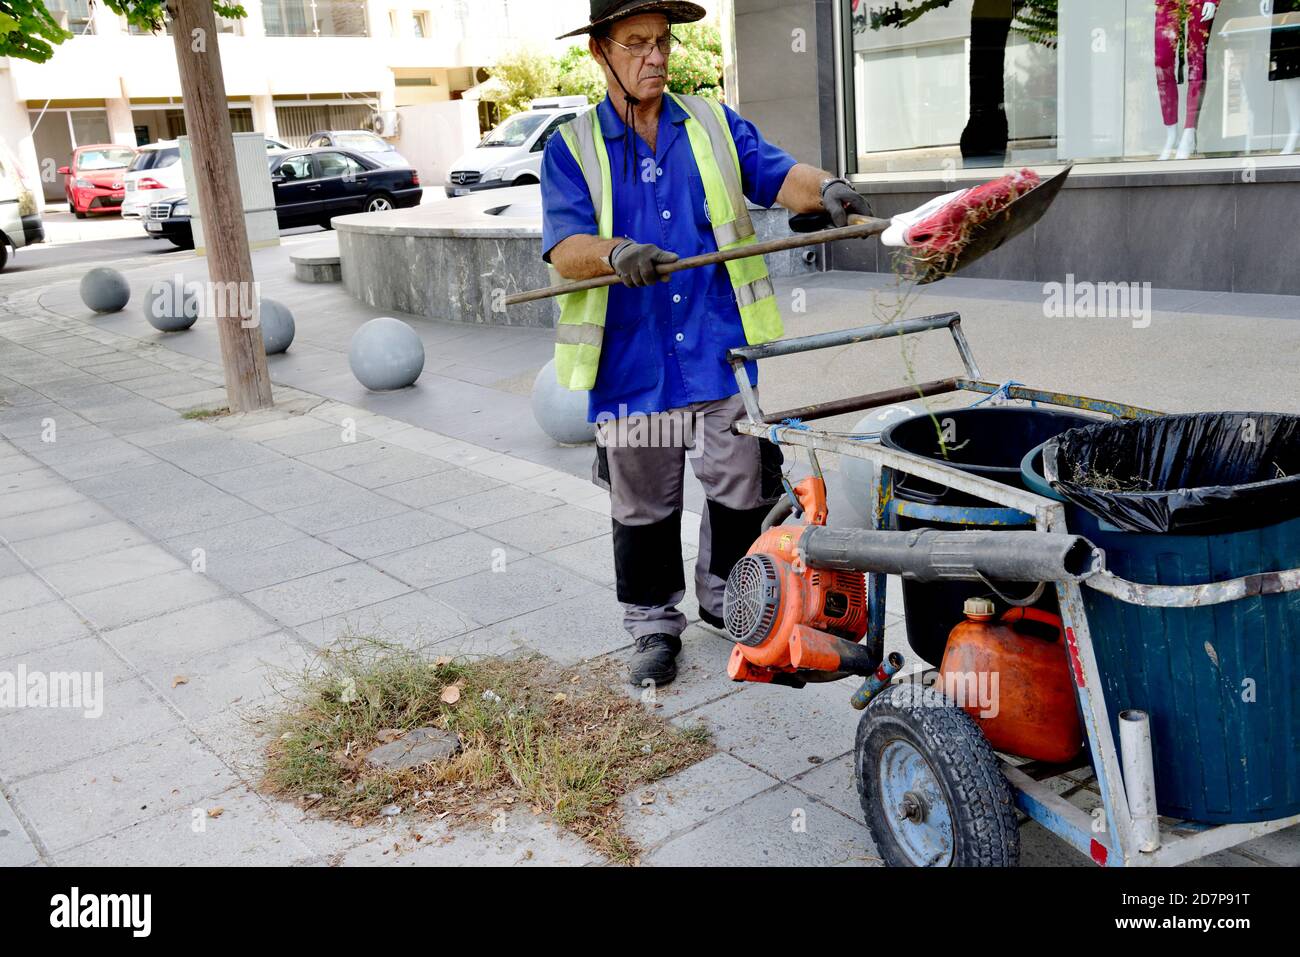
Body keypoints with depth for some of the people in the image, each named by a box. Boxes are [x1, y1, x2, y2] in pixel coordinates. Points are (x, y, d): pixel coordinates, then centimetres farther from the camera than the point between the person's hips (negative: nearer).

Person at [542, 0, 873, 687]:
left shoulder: (715, 125, 11)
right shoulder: (572, 148, 4)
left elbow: (777, 175, -5)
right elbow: (564, 249, -9)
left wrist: (825, 188, -27)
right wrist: (617, 253, -31)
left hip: (723, 349, 2)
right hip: (632, 361, -1)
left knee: (742, 488, 10)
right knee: (644, 504, 9)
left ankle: (725, 596, 34)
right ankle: (655, 626, 27)